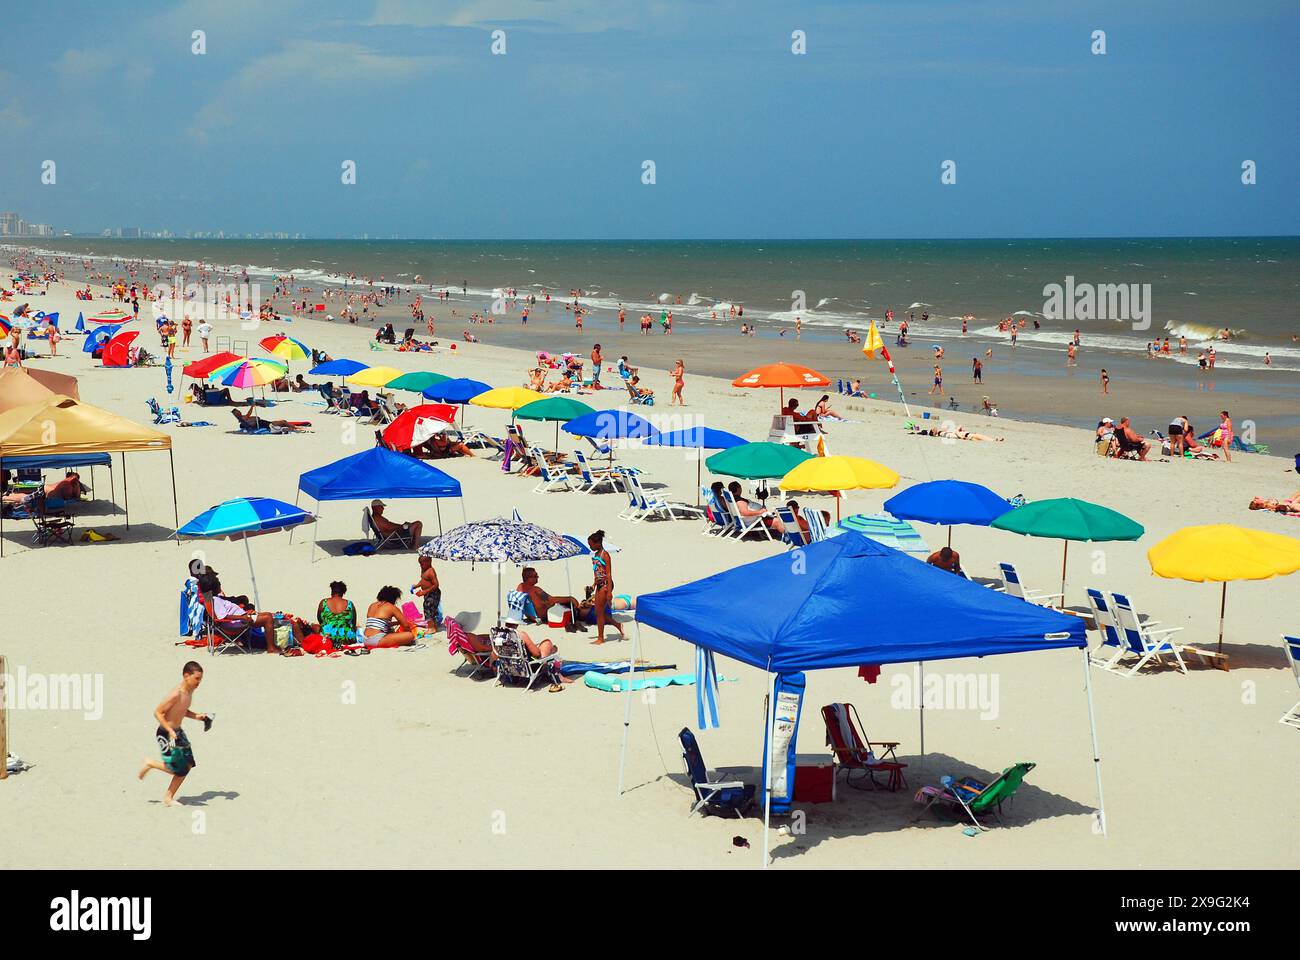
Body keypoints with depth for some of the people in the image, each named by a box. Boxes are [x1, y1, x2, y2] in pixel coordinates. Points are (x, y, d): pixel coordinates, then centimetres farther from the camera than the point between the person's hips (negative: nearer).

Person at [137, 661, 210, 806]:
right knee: (177, 769, -5)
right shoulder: (176, 694, -26)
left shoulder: (189, 691, 2)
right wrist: (170, 731, -29)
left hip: (178, 732, 9)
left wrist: (197, 716, 3)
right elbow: (158, 712, -23)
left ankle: (168, 798, 18)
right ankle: (150, 764, 19)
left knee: (187, 765, 7)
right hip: (166, 734, -9)